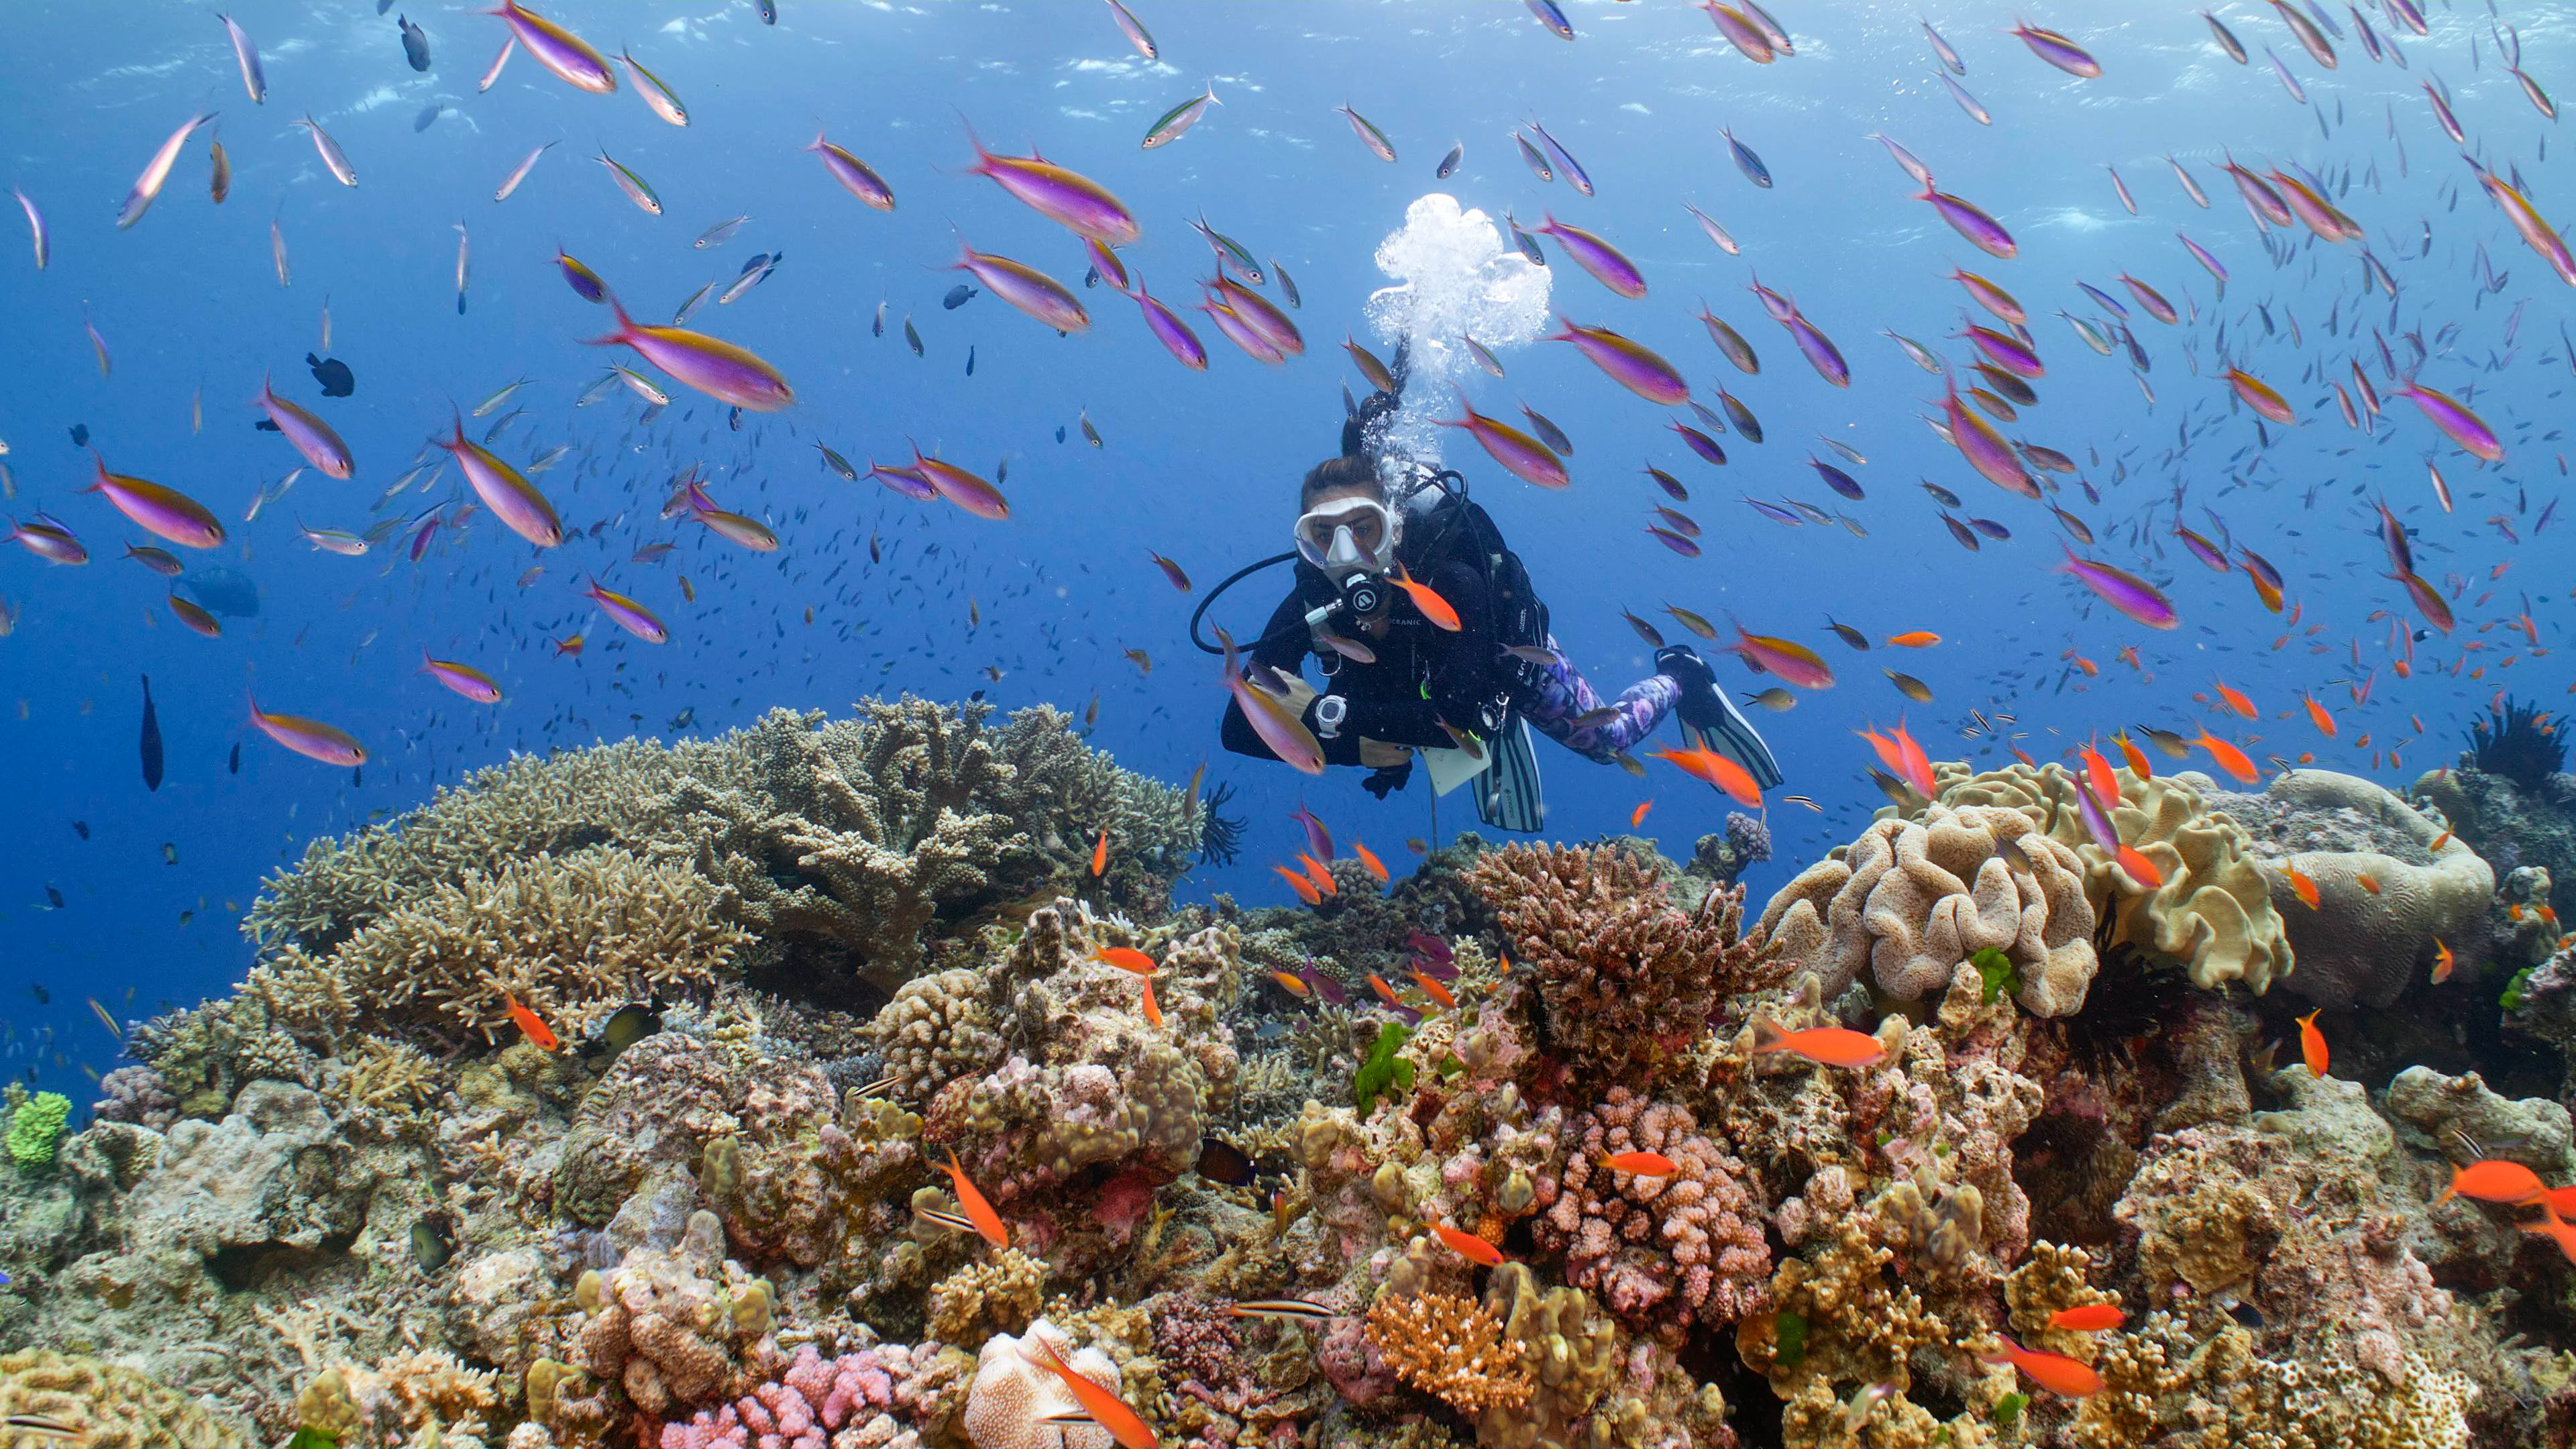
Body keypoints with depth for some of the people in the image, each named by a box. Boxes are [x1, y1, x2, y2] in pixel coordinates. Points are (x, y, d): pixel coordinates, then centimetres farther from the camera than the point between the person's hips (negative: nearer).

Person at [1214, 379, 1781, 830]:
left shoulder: (1451, 585, -46)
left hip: (1509, 660, -3)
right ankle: (1502, 731, 57)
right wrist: (1356, 748, -45)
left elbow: (1459, 717, -54)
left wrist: (1326, 713, -56)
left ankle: (1681, 679, 49)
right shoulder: (1307, 606, -37)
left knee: (1607, 739, 21)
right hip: (1416, 689, 4)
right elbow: (1239, 728, -37)